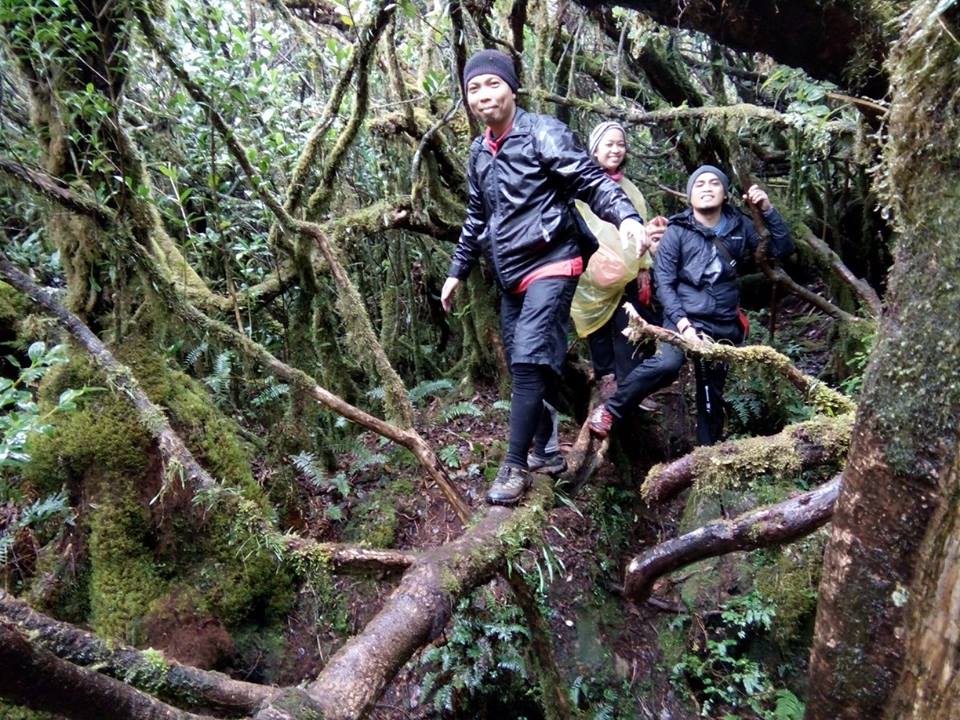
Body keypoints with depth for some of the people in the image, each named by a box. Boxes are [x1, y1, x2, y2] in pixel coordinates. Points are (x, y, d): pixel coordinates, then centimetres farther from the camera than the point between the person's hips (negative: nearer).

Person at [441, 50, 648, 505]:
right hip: (509, 276, 8)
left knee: (529, 362, -16)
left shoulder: (542, 133, -7)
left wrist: (626, 216, -34)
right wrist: (458, 271, 28)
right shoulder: (479, 153, 14)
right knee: (523, 367, 10)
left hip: (549, 264, -8)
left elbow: (592, 181, -15)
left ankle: (515, 465, -7)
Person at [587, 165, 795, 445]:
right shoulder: (677, 232, -4)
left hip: (724, 325, 4)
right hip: (685, 318, -4)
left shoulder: (739, 226, 7)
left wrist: (768, 211, -4)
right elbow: (664, 283, -9)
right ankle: (610, 410, -17)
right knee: (667, 363, -33)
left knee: (712, 395, 12)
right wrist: (682, 323, -20)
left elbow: (782, 248, 9)